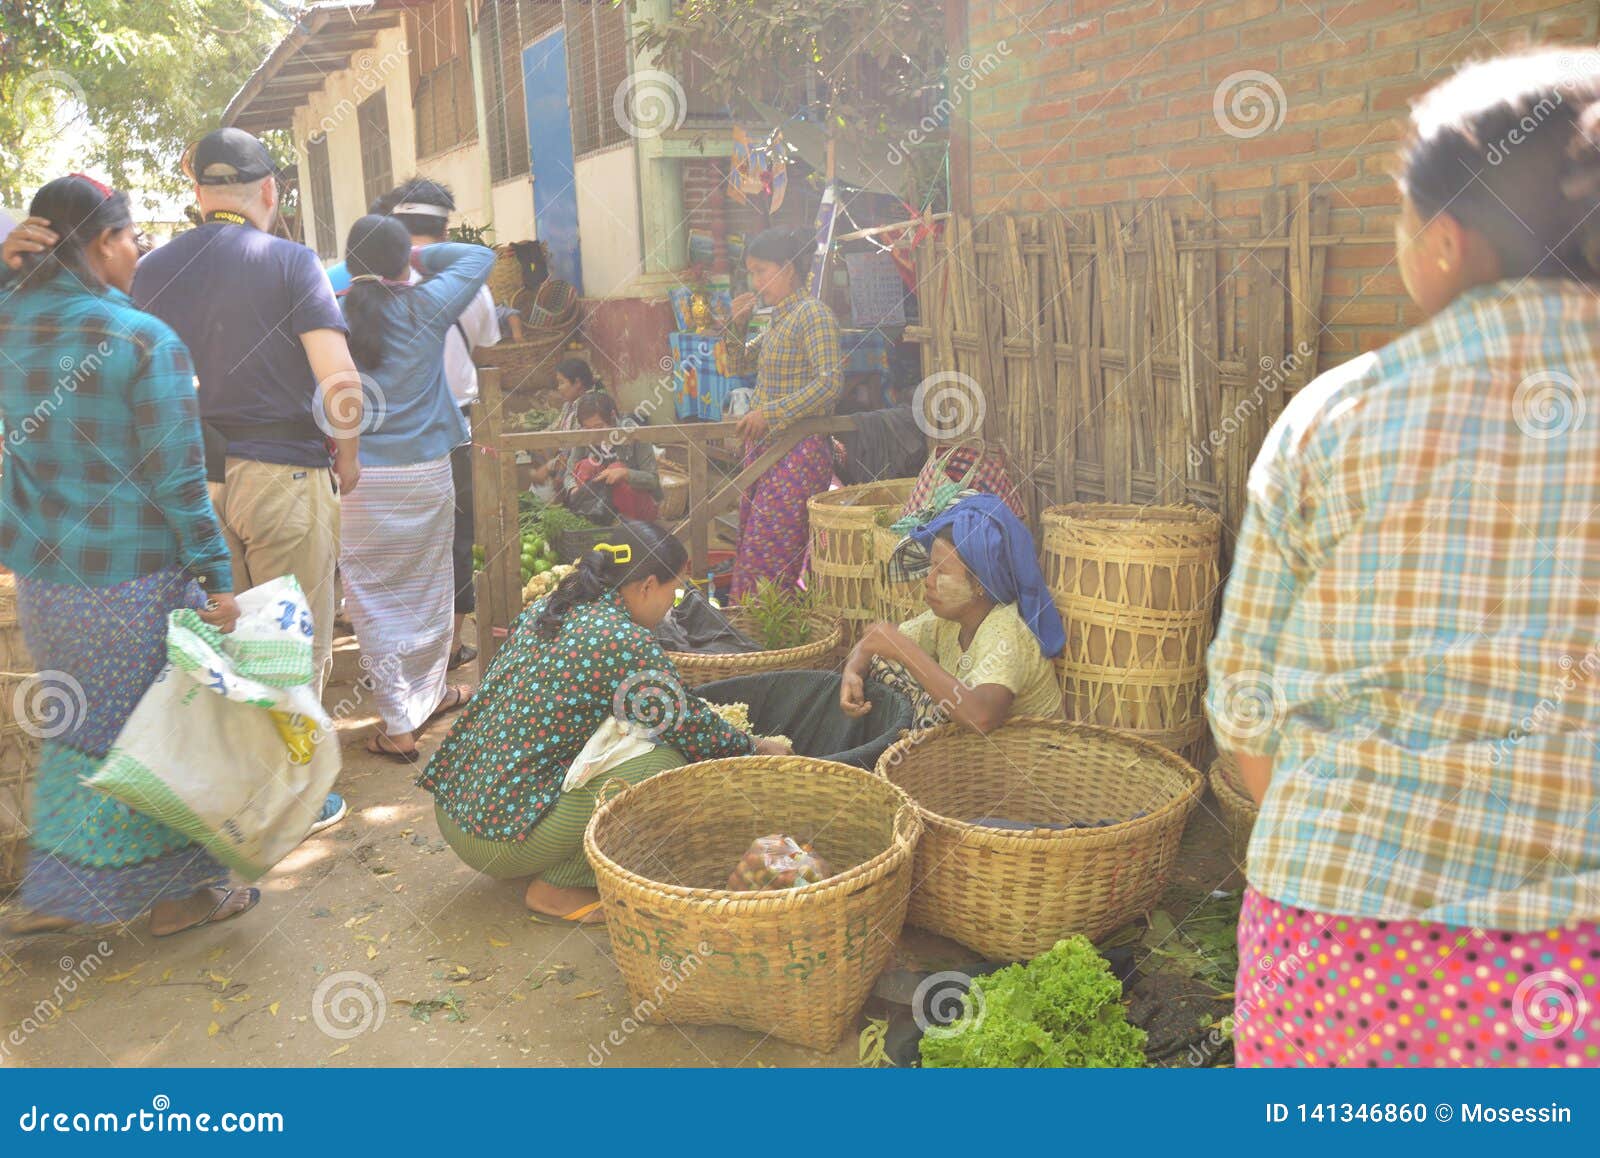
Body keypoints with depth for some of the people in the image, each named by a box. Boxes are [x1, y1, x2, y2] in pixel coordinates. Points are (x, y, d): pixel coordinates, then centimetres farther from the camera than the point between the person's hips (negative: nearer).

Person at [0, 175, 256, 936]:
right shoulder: (146, 341, -16)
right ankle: (177, 894, 22)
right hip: (133, 582, -6)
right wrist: (217, 578, -9)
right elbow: (176, 481, -16)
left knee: (80, 727, 21)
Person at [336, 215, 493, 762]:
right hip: (426, 471, 1)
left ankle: (399, 725, 6)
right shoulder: (425, 306, -5)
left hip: (359, 477, 0)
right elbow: (480, 256, 9)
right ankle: (431, 693, 34)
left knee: (373, 596, 6)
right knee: (425, 587, 16)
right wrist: (420, 256, 13)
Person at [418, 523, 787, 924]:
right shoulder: (627, 643, -17)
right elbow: (689, 728, -8)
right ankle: (557, 887, -1)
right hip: (502, 839, -9)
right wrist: (755, 749, 11)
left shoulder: (544, 609, 9)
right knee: (664, 760, -9)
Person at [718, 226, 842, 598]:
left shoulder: (813, 314, -11)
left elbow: (829, 383, -22)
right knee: (750, 544, 10)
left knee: (767, 553, -10)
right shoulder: (777, 317, 15)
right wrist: (737, 325, 8)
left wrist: (769, 413, -21)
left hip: (798, 450, -9)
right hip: (764, 446, 9)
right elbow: (738, 366, 26)